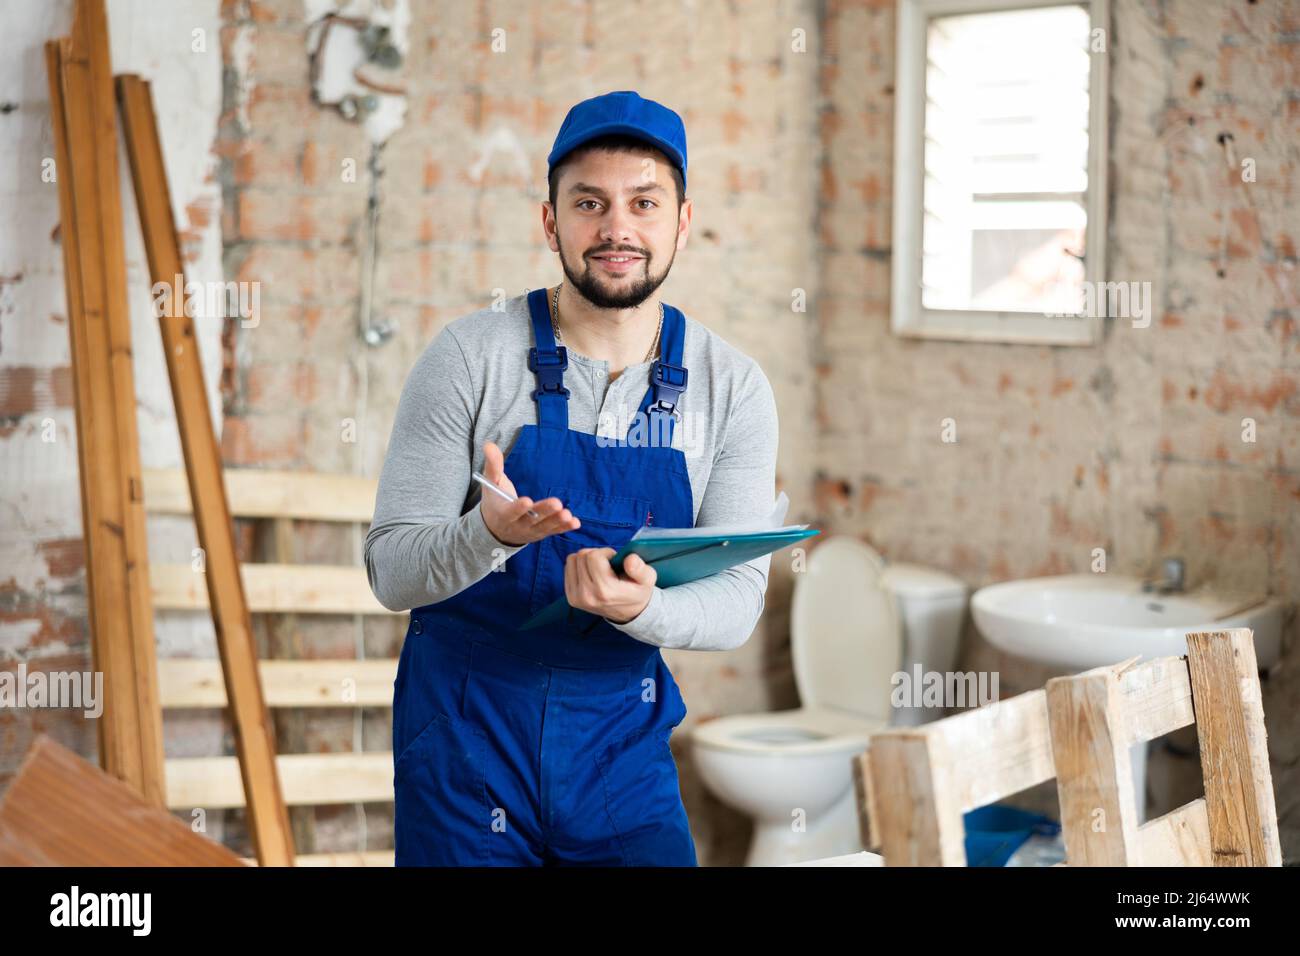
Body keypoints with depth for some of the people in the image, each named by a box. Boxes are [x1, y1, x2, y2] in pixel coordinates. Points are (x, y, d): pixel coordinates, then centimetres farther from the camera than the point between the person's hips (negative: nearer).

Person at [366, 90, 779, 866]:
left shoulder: (733, 386, -3)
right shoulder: (469, 357, -9)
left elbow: (738, 601, -7)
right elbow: (391, 571, -10)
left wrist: (639, 608, -29)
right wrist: (487, 533, -31)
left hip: (623, 743, 2)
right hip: (467, 732, -1)